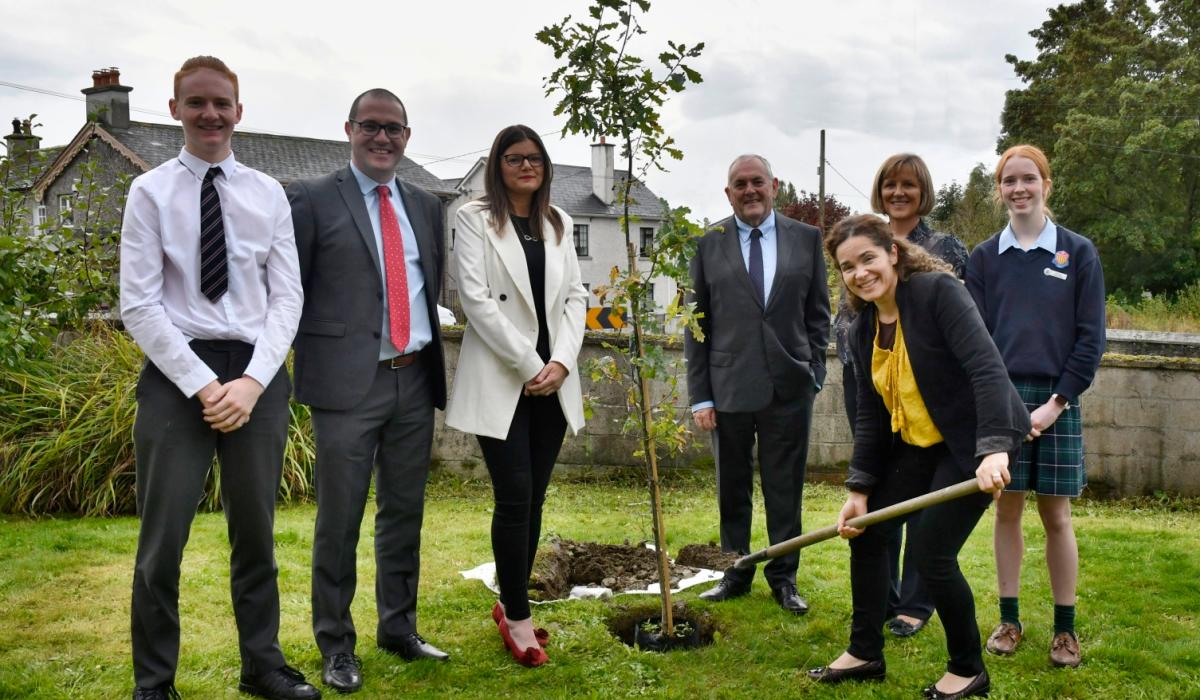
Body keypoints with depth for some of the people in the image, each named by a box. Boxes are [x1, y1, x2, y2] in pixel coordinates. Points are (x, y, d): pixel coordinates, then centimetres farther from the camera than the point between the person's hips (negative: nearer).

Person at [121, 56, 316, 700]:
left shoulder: (269, 194, 6)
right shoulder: (150, 192, 0)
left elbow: (287, 296, 3)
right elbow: (138, 304, -6)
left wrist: (252, 382, -10)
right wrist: (203, 385, -13)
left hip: (258, 375, 2)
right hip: (176, 373, -2)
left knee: (255, 533, 12)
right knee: (163, 540, 2)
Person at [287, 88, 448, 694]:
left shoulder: (425, 207, 14)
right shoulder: (313, 199, -1)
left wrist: (432, 358, 11)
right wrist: (307, 358, -5)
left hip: (415, 380, 5)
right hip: (347, 383, -5)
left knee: (404, 513, 13)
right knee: (340, 519, 1)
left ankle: (398, 629, 28)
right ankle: (336, 646, 15)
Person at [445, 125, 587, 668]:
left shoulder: (558, 222, 14)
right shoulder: (475, 219, -1)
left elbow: (575, 296, 10)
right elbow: (475, 298, -10)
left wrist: (562, 361, -6)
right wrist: (528, 364, -14)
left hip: (553, 380, 5)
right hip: (500, 382, -5)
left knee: (533, 499, 8)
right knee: (514, 497, -7)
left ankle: (510, 605, 20)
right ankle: (518, 617, 3)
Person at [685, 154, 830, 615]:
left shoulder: (806, 238, 5)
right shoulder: (709, 245, 3)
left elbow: (818, 313, 9)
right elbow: (697, 325, 3)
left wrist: (814, 373, 2)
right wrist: (699, 394, -2)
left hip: (789, 387, 0)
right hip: (729, 387, 0)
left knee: (785, 490, 7)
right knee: (732, 491, 11)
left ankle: (783, 577, 21)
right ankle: (736, 573, 25)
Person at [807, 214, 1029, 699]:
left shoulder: (938, 292, -20)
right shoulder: (862, 331, 3)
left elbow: (987, 369, -29)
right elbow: (870, 416, 6)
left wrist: (993, 448, -40)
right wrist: (859, 489, 0)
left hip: (973, 443, -8)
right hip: (915, 444, 8)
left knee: (931, 550, -11)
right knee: (864, 531, 8)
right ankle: (865, 653, 25)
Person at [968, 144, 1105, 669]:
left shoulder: (1078, 253, 2)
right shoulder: (984, 257, 6)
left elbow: (1091, 337, -1)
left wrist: (1056, 403, -10)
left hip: (1054, 400, -1)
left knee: (1056, 515, 4)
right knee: (1007, 510, 8)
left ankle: (1065, 627, 16)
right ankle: (1009, 619, 19)